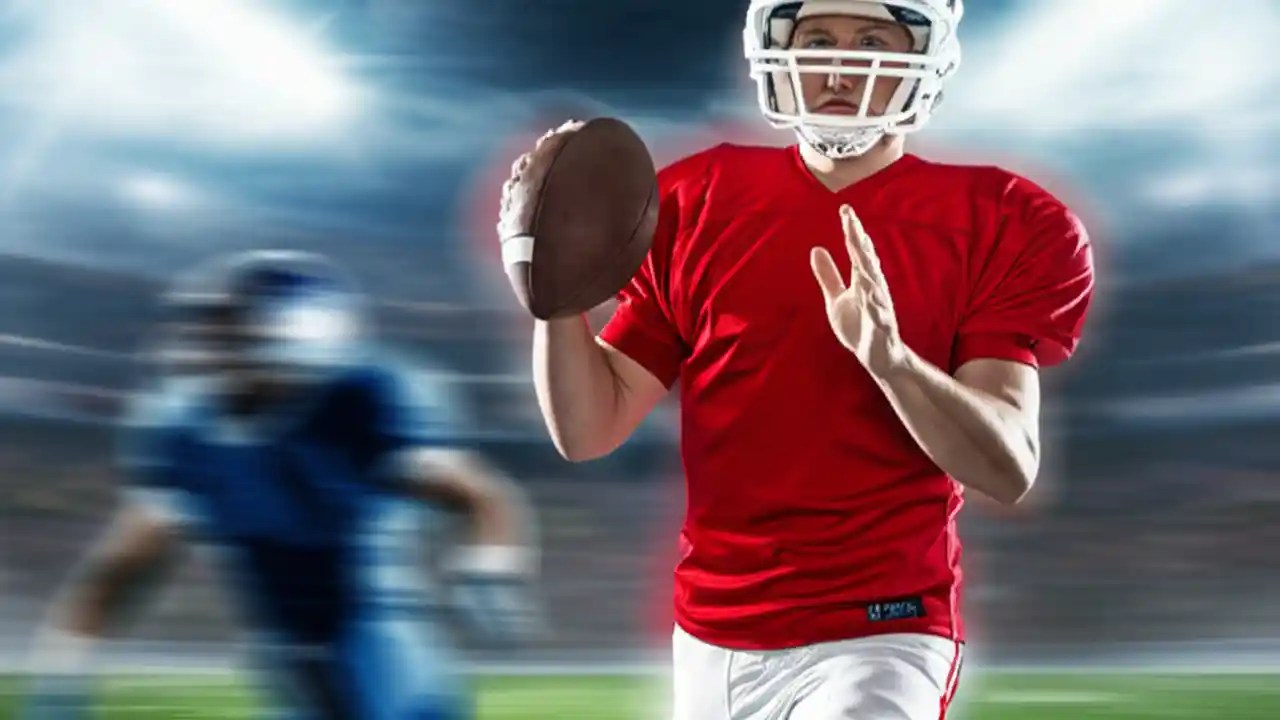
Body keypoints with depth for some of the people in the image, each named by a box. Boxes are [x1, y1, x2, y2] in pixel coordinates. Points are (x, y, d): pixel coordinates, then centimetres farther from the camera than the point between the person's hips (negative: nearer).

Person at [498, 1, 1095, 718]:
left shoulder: (999, 227, -6)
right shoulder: (694, 204, 4)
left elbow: (1010, 469, -15)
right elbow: (589, 431, 3)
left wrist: (888, 356, -31)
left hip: (875, 638, -4)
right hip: (708, 641, 4)